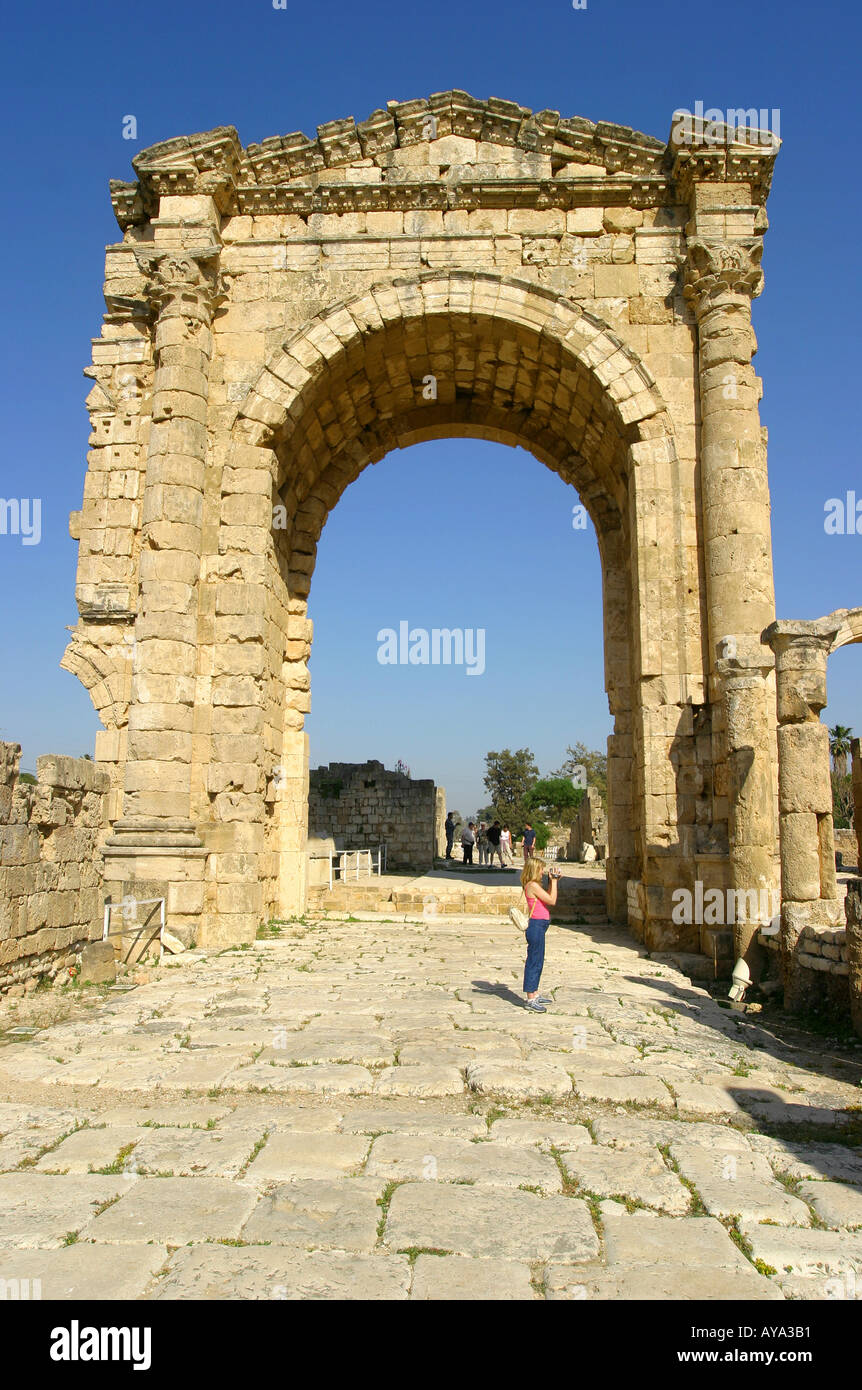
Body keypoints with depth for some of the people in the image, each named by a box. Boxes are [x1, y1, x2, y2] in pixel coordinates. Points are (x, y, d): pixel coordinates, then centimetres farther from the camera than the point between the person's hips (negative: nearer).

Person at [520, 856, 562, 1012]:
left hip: (538, 927, 10)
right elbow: (552, 901, -16)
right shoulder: (533, 885, -16)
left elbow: (548, 899, 21)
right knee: (534, 961, -5)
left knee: (537, 961, 17)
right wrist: (554, 881, -8)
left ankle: (534, 995, 27)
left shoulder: (535, 885, 13)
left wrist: (552, 881, 16)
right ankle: (530, 999, 0)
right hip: (536, 926, -10)